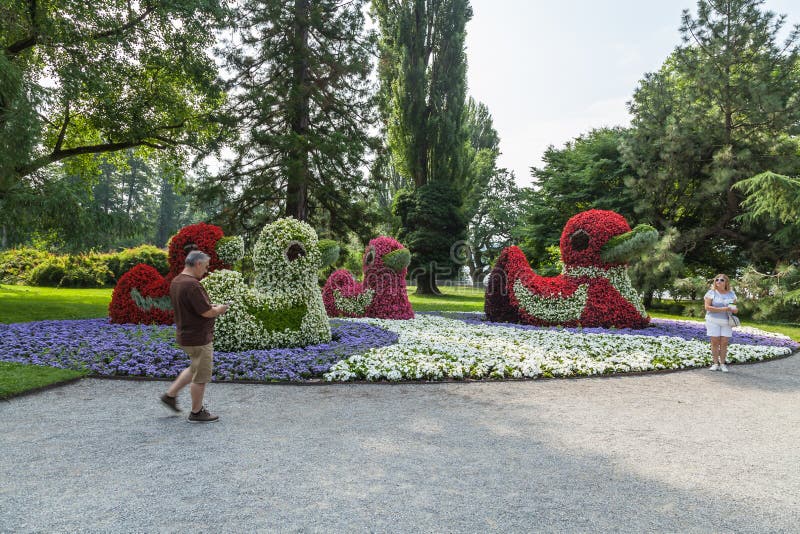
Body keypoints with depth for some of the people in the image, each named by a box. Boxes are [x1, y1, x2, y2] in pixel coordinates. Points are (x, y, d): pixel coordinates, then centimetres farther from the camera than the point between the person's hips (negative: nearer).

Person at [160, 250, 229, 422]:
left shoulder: (176, 282, 5)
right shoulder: (192, 285, -26)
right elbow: (207, 312, -26)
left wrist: (213, 307, 9)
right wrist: (220, 309, -5)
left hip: (185, 334, 10)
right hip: (198, 338, -10)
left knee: (196, 368, 28)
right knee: (201, 376, 6)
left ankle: (170, 395, 29)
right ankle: (197, 413, 19)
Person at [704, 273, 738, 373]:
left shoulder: (731, 293, 9)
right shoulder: (712, 292, -3)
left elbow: (734, 306, 18)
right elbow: (707, 307, -12)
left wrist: (734, 309, -7)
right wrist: (722, 309, -19)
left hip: (726, 322, 3)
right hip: (713, 321, -3)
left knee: (724, 342, 0)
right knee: (715, 342, -3)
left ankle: (722, 364, 6)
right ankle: (715, 363, 4)